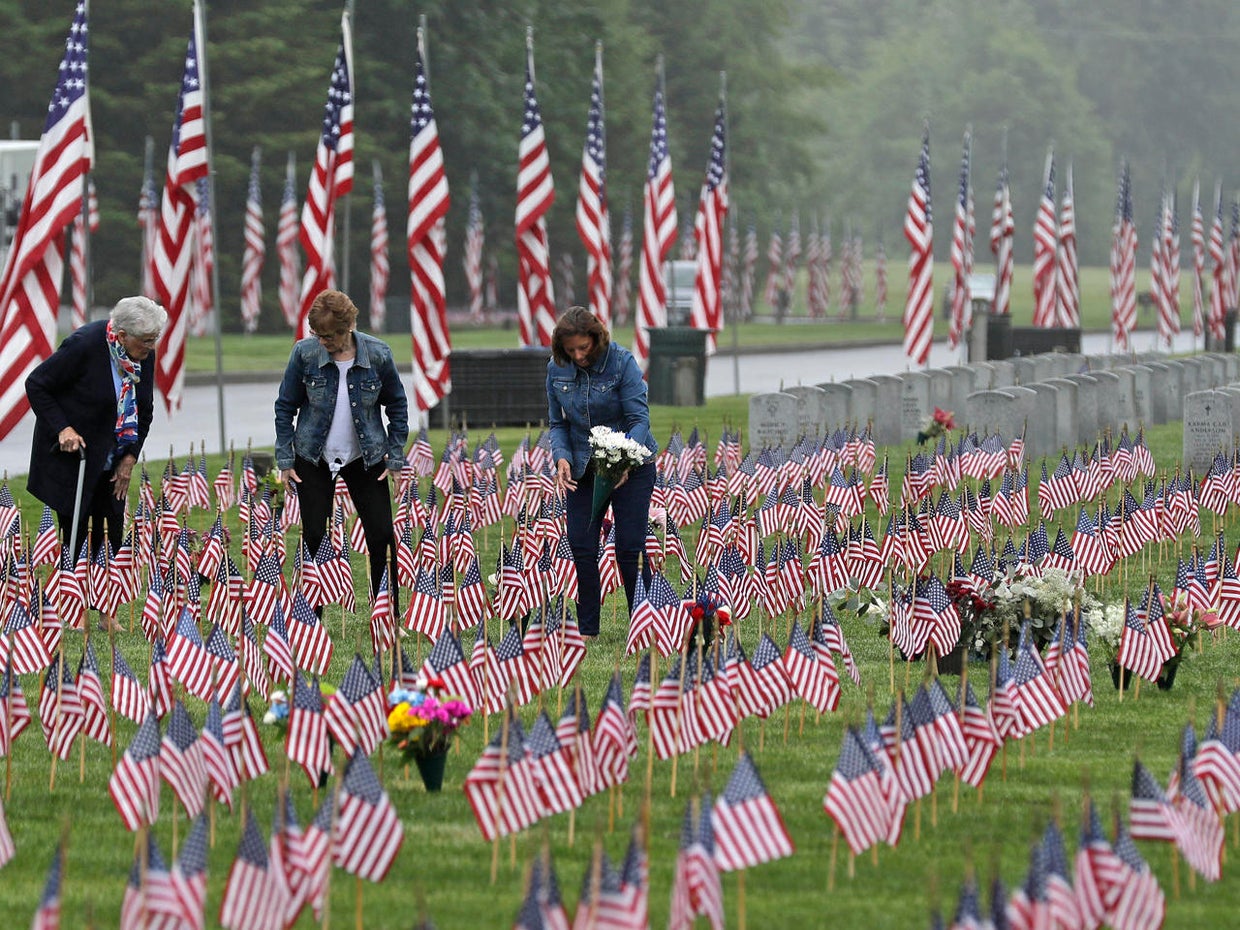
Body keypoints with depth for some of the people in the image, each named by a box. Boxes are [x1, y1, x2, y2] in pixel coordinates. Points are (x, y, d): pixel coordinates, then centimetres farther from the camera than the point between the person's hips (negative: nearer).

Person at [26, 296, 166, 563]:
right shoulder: (85, 344, -22)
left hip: (110, 459, 6)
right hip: (70, 451, -6)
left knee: (113, 531, 1)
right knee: (75, 531, -5)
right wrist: (62, 428, -21)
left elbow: (144, 411, 10)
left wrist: (130, 456, 1)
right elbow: (36, 385, -13)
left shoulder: (145, 355, -3)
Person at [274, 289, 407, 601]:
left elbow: (397, 407, 2)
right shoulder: (305, 353, -12)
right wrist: (284, 459, -3)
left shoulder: (377, 354, -12)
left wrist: (395, 459, 0)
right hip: (313, 459, 0)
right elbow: (285, 407, -1)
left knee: (382, 534, -2)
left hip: (365, 458, 0)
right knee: (313, 535, 2)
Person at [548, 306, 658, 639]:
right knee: (582, 547, -2)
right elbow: (558, 423, 4)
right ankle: (588, 631, 6)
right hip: (583, 470, 4)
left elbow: (639, 419, -20)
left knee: (629, 548, -7)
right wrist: (562, 458, -16)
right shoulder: (556, 369, -4)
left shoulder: (621, 362, -17)